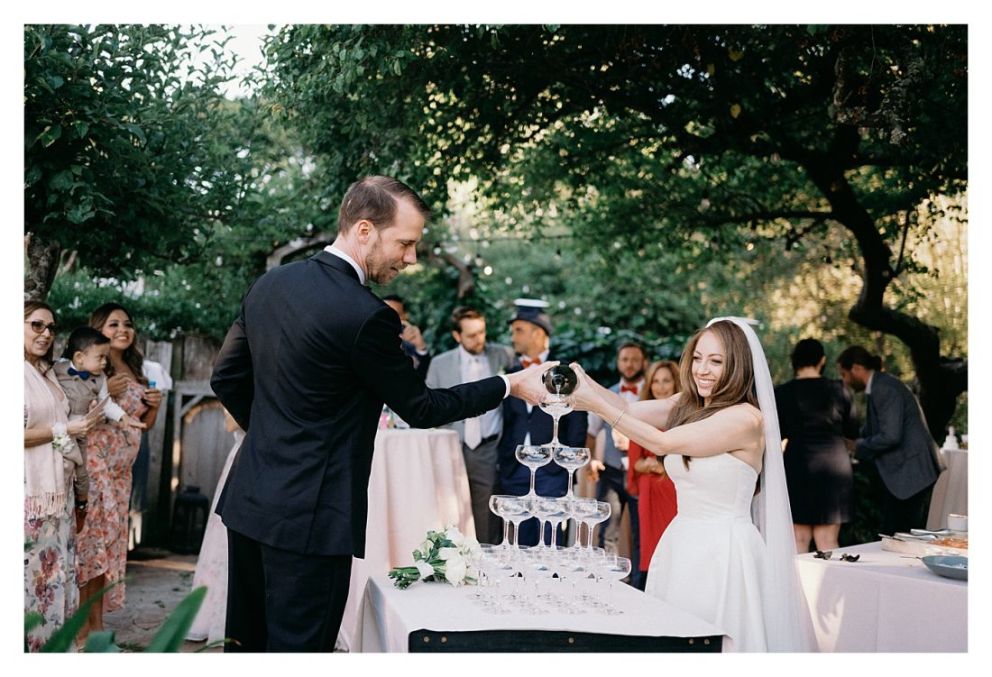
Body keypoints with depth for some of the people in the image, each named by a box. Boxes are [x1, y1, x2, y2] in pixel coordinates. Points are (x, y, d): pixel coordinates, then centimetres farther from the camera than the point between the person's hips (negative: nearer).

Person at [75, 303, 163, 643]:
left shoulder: (134, 371, 15)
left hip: (121, 468, 7)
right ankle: (80, 622, -1)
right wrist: (104, 393, -22)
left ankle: (97, 620, 14)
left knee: (110, 538, 8)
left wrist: (154, 404, 5)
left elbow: (145, 423, 24)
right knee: (90, 536, -8)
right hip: (93, 463, -7)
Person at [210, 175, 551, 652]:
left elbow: (226, 379, 12)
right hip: (310, 517, -8)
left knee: (247, 641, 18)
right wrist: (510, 385, 0)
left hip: (250, 500, 8)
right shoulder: (366, 317, -19)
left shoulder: (270, 285, 4)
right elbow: (420, 408, -8)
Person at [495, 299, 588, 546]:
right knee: (522, 542, 6)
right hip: (514, 470, 4)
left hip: (551, 470, -4)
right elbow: (505, 421, 12)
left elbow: (577, 423, 1)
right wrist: (503, 460, 4)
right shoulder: (510, 374, 13)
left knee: (548, 541, -7)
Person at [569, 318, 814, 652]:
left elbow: (662, 442, -19)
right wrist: (586, 383, -19)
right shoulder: (689, 405, 8)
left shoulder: (746, 418, -16)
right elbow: (629, 409, -2)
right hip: (682, 545, 7)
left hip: (723, 551, -7)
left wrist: (597, 405, -19)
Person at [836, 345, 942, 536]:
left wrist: (857, 447, -9)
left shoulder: (885, 388, -16)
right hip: (898, 473, 10)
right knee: (891, 536, 10)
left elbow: (890, 436, -22)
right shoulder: (877, 388, 15)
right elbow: (869, 433, 20)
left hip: (911, 473, -10)